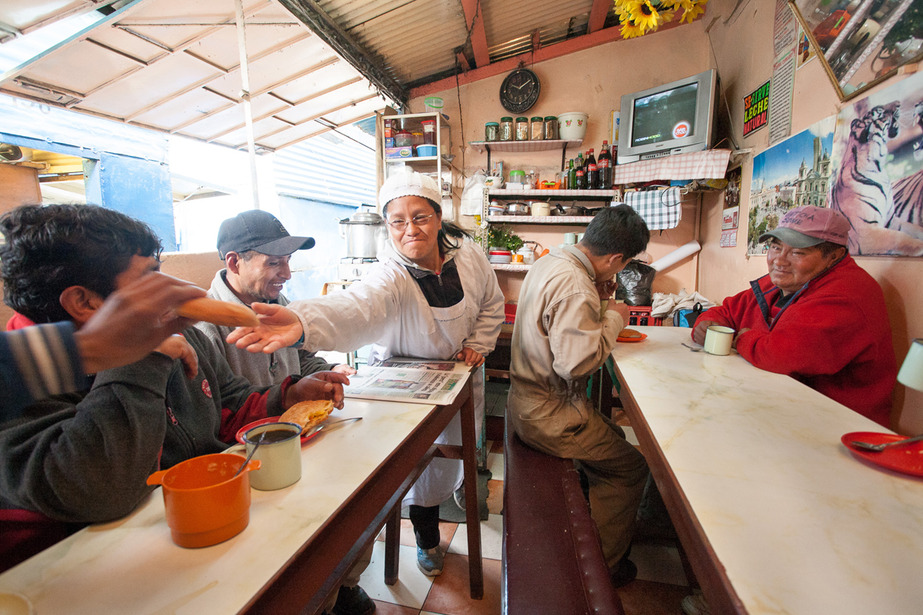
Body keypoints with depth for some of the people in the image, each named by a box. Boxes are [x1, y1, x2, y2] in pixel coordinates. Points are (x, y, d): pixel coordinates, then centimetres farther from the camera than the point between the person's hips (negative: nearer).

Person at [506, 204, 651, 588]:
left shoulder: (549, 261, 5)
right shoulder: (574, 286, -27)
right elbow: (577, 361, -30)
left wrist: (595, 300, 5)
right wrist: (613, 317, -16)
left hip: (528, 398, 10)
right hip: (548, 413, -10)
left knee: (613, 437, 22)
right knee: (630, 465, 5)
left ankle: (592, 535, 37)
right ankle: (604, 565, 22)